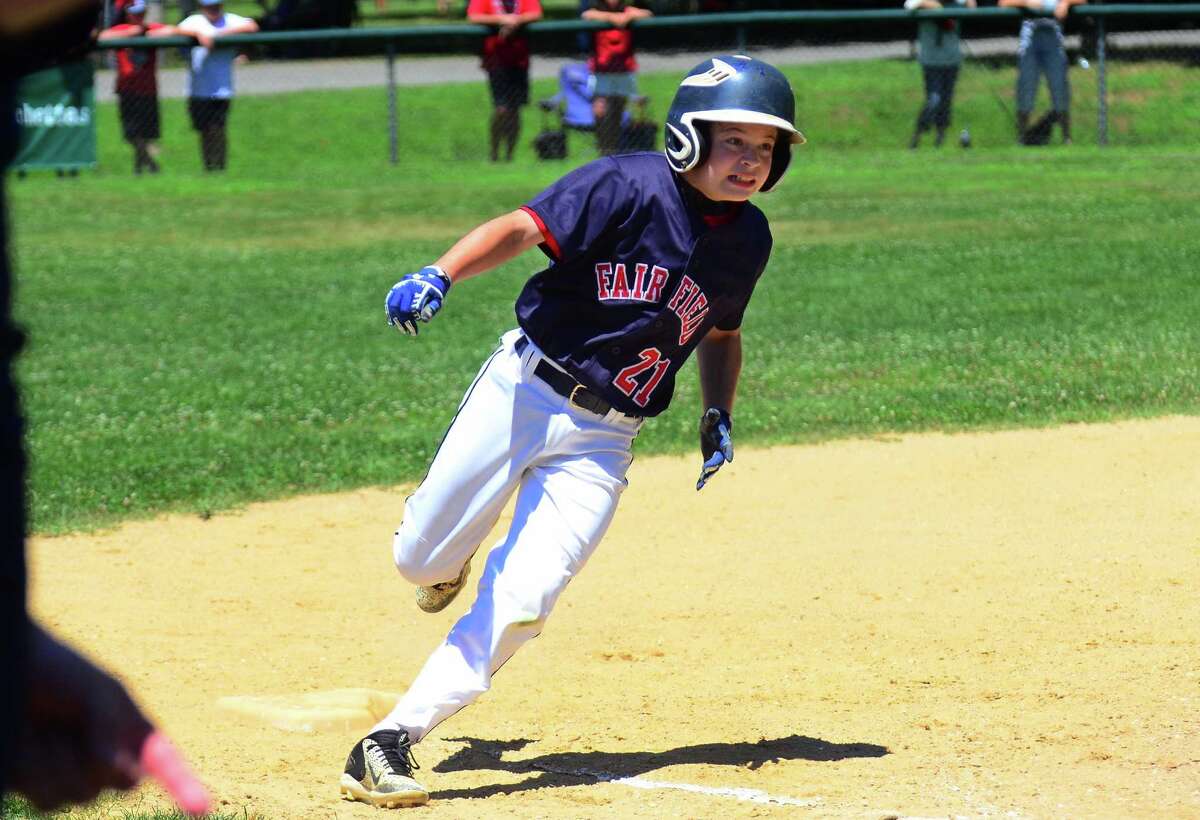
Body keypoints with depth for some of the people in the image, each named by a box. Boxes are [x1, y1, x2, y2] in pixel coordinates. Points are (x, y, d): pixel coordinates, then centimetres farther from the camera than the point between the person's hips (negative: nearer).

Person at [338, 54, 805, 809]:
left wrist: (719, 416, 8)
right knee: (422, 560, 3)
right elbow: (524, 228, -24)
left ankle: (391, 743, -6)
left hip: (602, 441, 3)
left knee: (519, 606, -11)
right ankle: (451, 560, 42)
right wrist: (440, 276, -40)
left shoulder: (748, 239, 5)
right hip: (524, 391, -3)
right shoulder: (631, 187, -14)